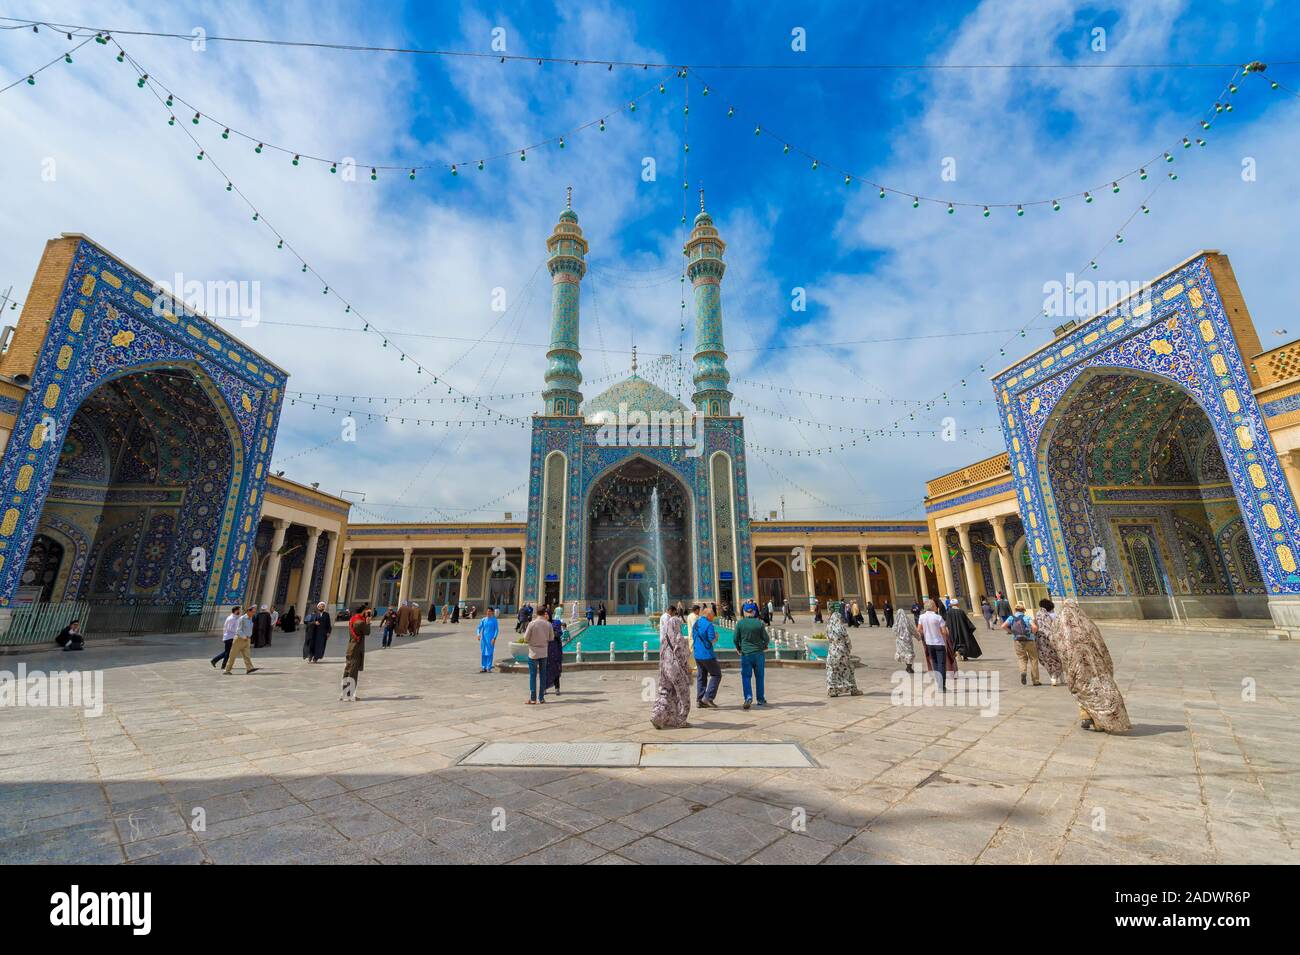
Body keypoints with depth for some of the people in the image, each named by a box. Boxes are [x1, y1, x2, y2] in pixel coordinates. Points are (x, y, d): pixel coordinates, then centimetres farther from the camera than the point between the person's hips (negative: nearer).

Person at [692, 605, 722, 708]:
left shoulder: (695, 623, 10)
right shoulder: (709, 625, -15)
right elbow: (712, 641, -16)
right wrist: (716, 636, 3)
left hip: (697, 655, 8)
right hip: (707, 655, -8)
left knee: (701, 676, 14)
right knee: (716, 675, 4)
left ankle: (699, 700, 14)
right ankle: (708, 697, -2)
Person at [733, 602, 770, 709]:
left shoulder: (740, 623, -7)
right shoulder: (759, 623, -7)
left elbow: (735, 639, -2)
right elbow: (766, 638, -2)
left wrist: (738, 648, 18)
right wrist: (765, 647, 19)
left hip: (746, 653, -1)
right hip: (759, 653, 1)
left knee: (746, 676, 5)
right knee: (759, 676, 14)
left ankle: (748, 697, -12)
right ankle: (760, 699, 22)